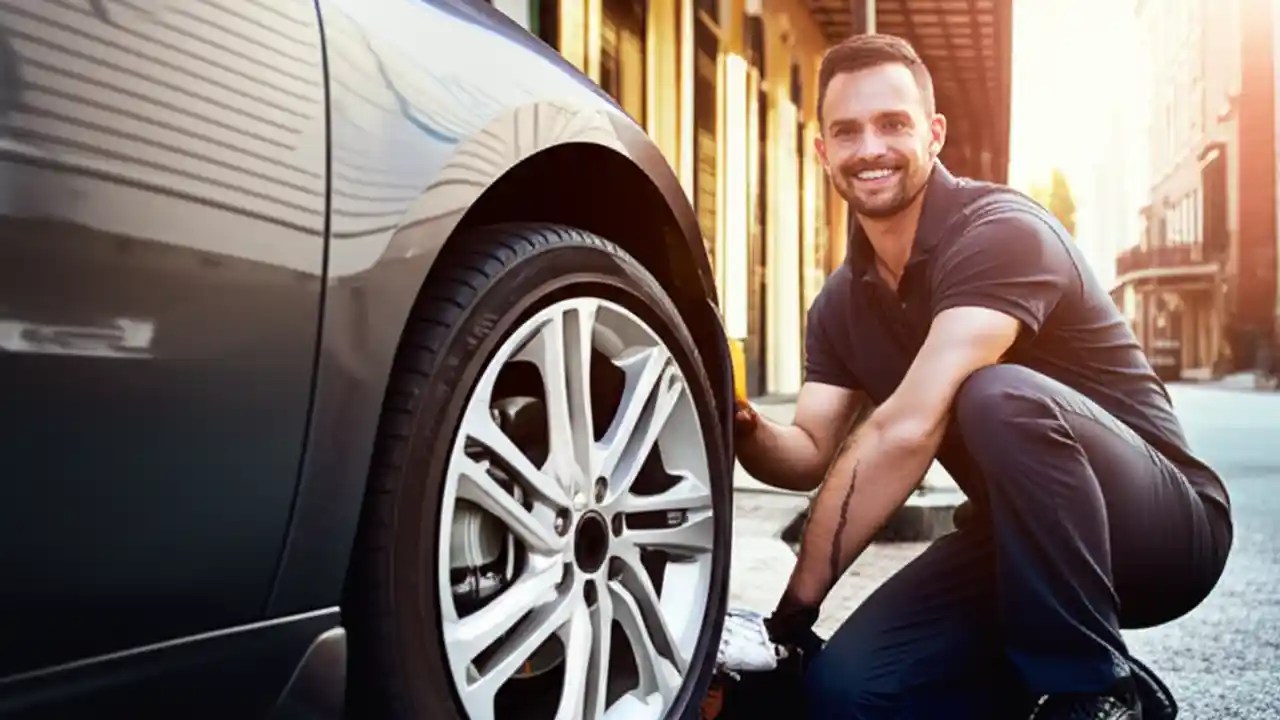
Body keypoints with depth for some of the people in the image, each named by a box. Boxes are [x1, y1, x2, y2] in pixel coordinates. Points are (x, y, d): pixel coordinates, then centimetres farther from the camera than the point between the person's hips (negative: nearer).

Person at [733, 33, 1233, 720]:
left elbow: (907, 432, -33)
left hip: (1163, 518, -6)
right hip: (1022, 535, 6)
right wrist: (746, 431, -24)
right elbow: (811, 454, 0)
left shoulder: (999, 230, -23)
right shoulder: (842, 302, 3)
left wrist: (797, 602, -30)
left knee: (999, 397, -36)